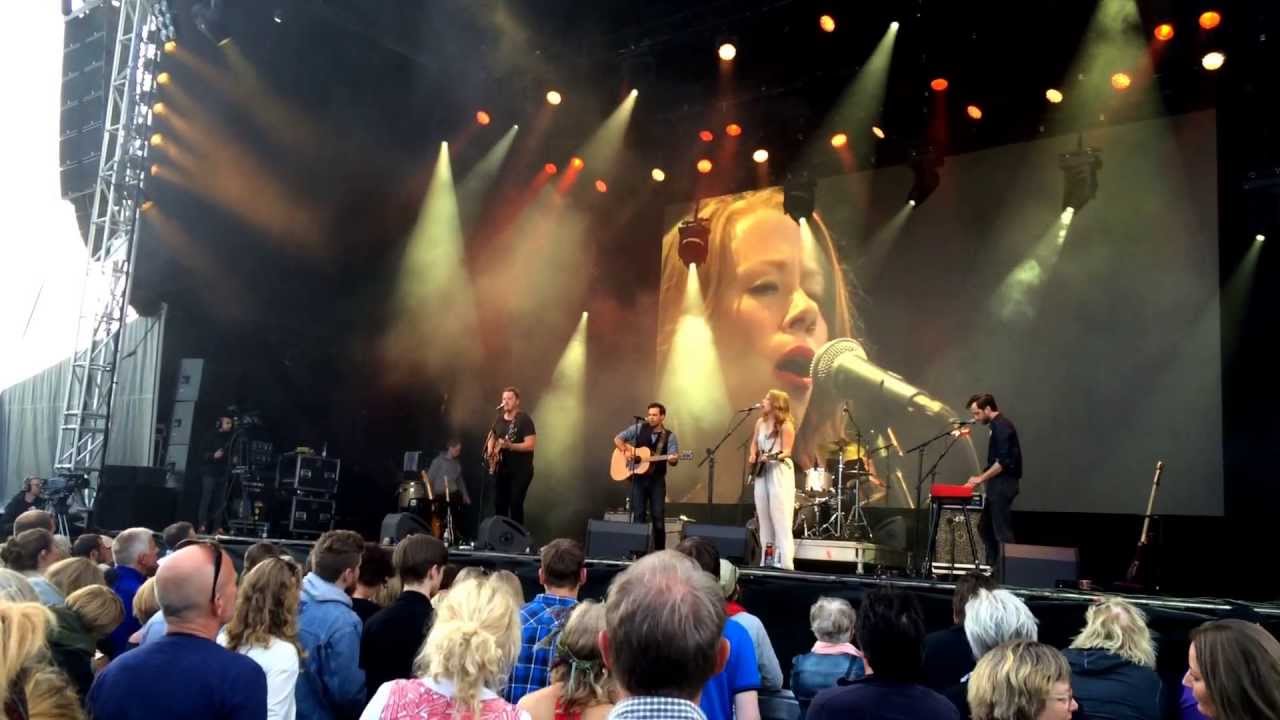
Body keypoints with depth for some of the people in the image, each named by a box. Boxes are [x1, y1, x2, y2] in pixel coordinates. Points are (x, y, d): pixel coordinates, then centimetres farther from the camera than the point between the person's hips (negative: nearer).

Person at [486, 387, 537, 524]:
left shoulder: (524, 419, -12)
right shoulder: (499, 419, 9)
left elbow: (530, 444, -20)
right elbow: (492, 437, 26)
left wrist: (509, 446, -30)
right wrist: (490, 452, 6)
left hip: (520, 470, -7)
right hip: (501, 469, 7)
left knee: (515, 504, -11)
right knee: (499, 504, 7)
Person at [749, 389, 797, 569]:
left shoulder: (785, 425, -10)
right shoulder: (760, 422, 11)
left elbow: (787, 451, -12)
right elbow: (754, 444, 22)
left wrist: (773, 457, -30)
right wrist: (753, 457, 3)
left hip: (780, 472, -8)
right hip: (761, 472, 8)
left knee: (781, 519, -11)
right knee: (764, 517, 9)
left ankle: (785, 564, -12)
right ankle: (766, 561, 15)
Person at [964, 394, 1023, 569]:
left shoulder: (1002, 426, -15)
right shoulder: (998, 425, 15)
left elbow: (1004, 461, -23)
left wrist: (981, 478, -17)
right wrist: (983, 479, 16)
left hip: (1003, 486, -10)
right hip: (998, 485, 10)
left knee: (1002, 531, -6)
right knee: (985, 526, 14)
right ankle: (993, 565, 18)